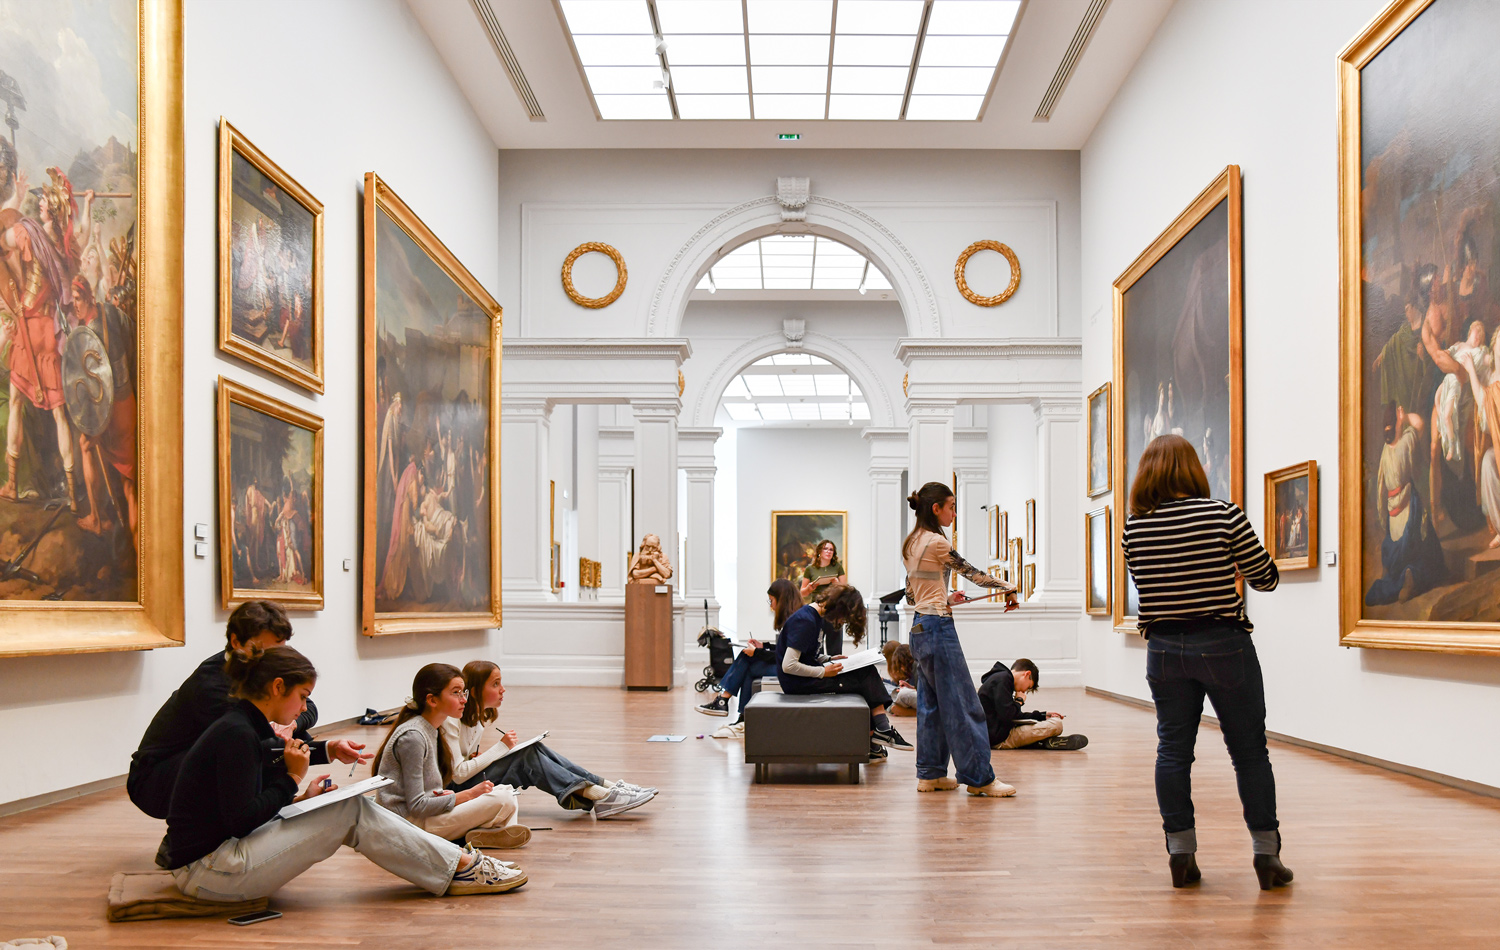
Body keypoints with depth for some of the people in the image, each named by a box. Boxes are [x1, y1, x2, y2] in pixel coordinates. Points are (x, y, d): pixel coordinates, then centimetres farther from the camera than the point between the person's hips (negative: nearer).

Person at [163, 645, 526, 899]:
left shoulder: (249, 727, 11)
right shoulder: (237, 735, -19)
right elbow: (243, 818, -22)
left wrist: (301, 798, 4)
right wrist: (291, 777, -11)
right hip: (208, 872, -9)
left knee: (352, 808, 5)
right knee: (351, 810, -8)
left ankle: (458, 863, 7)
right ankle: (460, 868, 0)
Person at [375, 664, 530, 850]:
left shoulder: (431, 730, 12)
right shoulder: (412, 736, -18)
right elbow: (416, 806, -21)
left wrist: (445, 795, -5)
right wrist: (466, 795, -14)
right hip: (411, 823, -10)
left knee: (506, 791, 6)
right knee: (503, 801, -23)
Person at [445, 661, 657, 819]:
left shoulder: (477, 716, 10)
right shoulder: (451, 722, -19)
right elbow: (458, 774, -24)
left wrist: (481, 757, -4)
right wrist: (500, 747, -19)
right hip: (455, 790, -9)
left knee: (533, 750, -8)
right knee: (529, 755, -21)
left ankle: (608, 787, -16)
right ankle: (600, 796, -29)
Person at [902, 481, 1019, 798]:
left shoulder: (912, 544, 14)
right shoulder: (936, 542, -14)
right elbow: (970, 571, -8)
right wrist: (1008, 587, 4)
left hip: (920, 628, 10)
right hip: (938, 629, -10)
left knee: (930, 702, 14)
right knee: (962, 704, -5)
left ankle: (930, 774, 18)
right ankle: (980, 778, -1)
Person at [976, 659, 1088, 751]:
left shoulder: (999, 678, 19)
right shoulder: (1002, 679, -13)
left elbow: (1015, 716, 25)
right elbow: (1007, 715, -22)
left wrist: (1043, 716, 22)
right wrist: (1019, 701, -4)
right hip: (999, 738, -11)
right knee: (1056, 725, -18)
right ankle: (1048, 742, 6)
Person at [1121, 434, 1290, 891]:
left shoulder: (1134, 529, -1)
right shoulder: (1224, 514, -9)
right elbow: (1266, 578, 0)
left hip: (1164, 648, 2)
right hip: (1224, 644, -2)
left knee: (1173, 750, 9)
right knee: (1249, 750, 8)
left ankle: (1181, 855, 12)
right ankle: (1266, 854, 14)